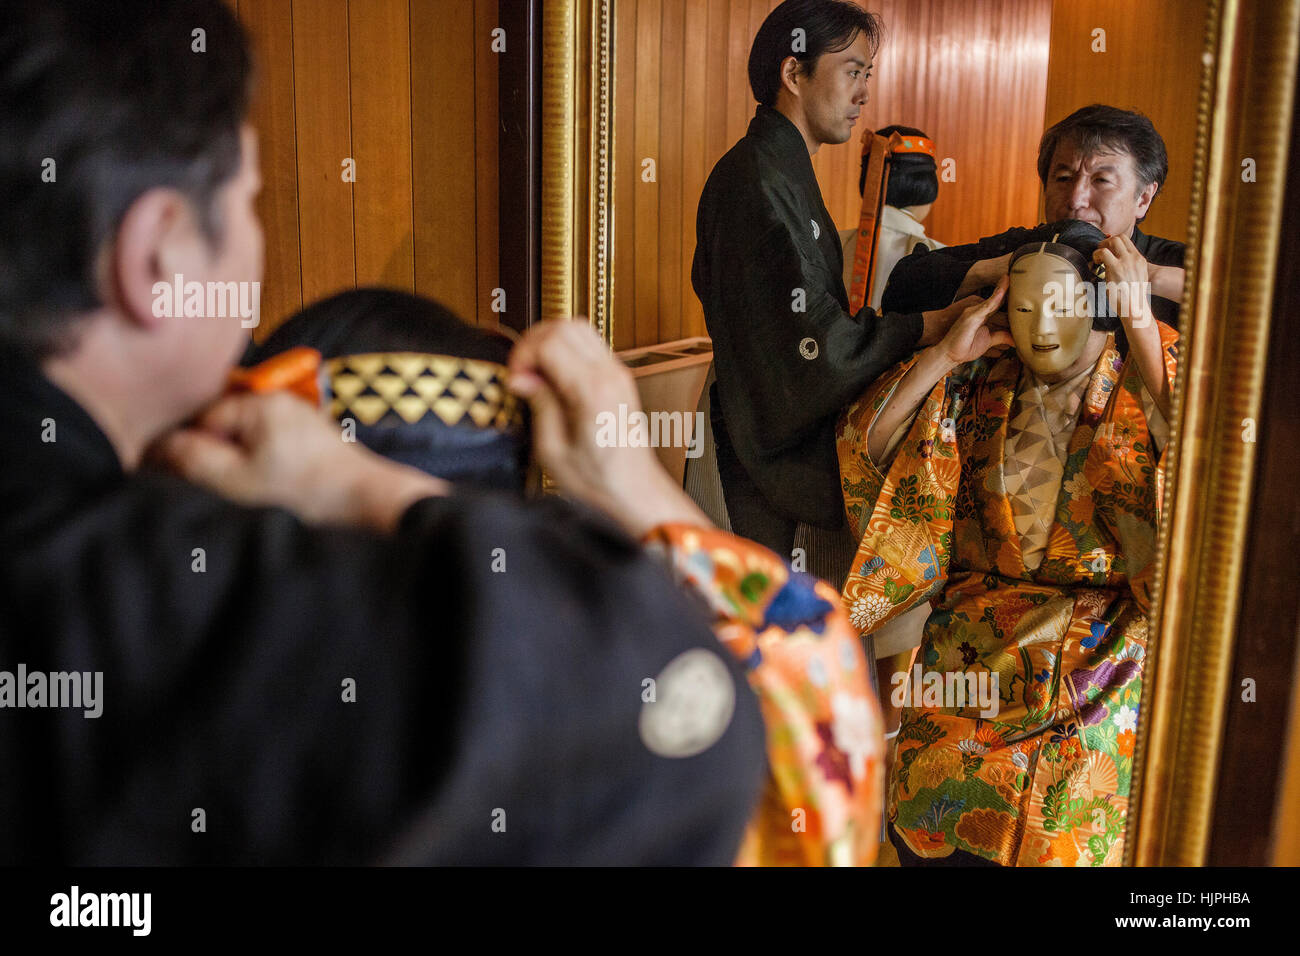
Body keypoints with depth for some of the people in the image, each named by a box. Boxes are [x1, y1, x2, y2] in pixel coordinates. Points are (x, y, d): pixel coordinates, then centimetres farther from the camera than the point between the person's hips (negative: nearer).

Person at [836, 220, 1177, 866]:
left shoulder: (1150, 377, 0)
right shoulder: (981, 383, 6)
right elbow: (866, 446, -1)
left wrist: (1140, 322, -21)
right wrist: (944, 356, -8)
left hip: (1106, 637, -2)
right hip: (982, 625, 2)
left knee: (1070, 812, -21)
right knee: (936, 788, -18)